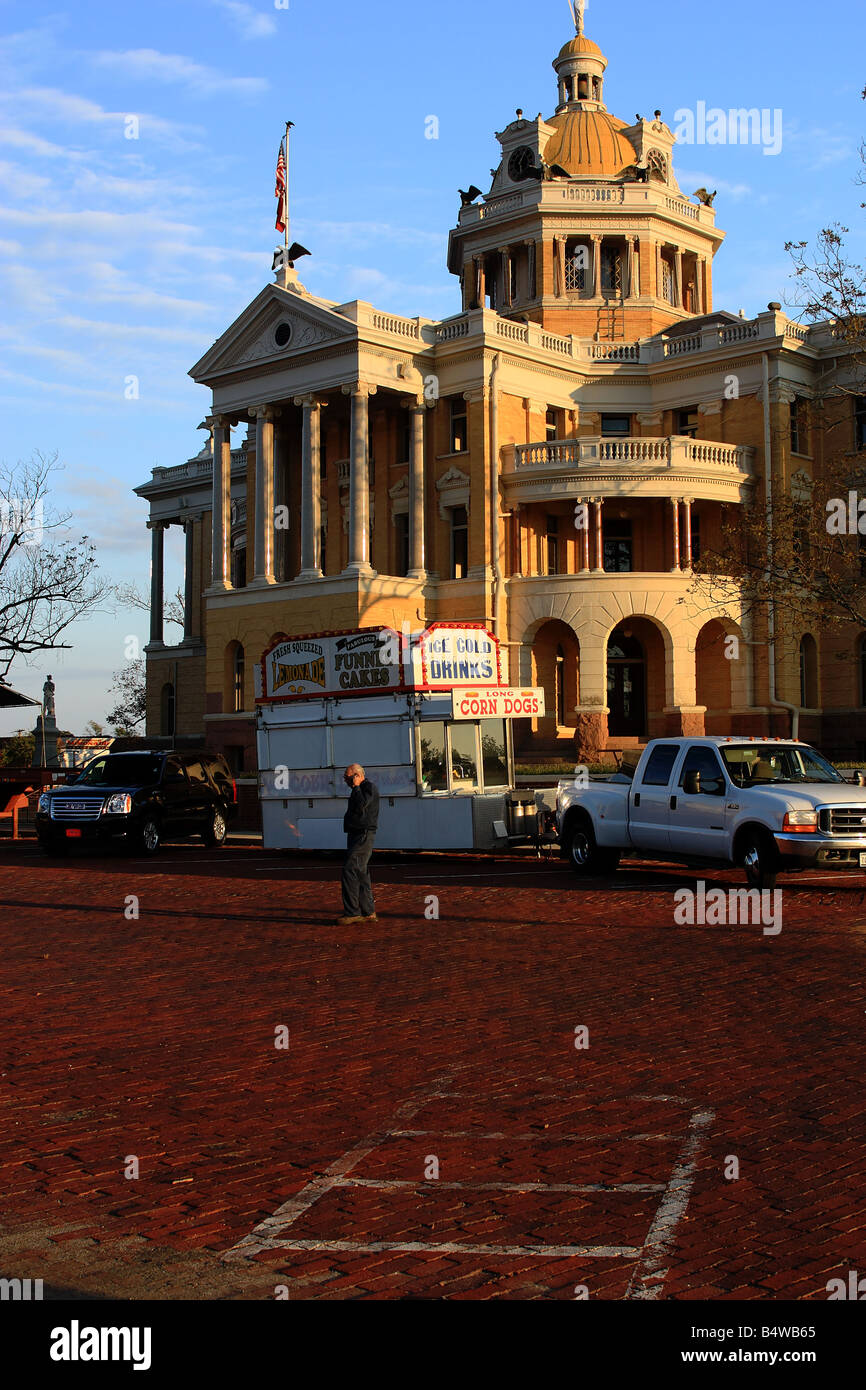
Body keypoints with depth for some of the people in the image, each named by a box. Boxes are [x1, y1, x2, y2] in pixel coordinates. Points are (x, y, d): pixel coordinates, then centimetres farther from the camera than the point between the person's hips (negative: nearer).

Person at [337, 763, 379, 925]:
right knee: (361, 873, 11)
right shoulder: (359, 790, 21)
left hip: (364, 835, -11)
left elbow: (360, 806, -25)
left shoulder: (369, 788, -10)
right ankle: (368, 912, 15)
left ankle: (352, 912, -17)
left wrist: (356, 787, -18)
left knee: (349, 869, -17)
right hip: (355, 835, 11)